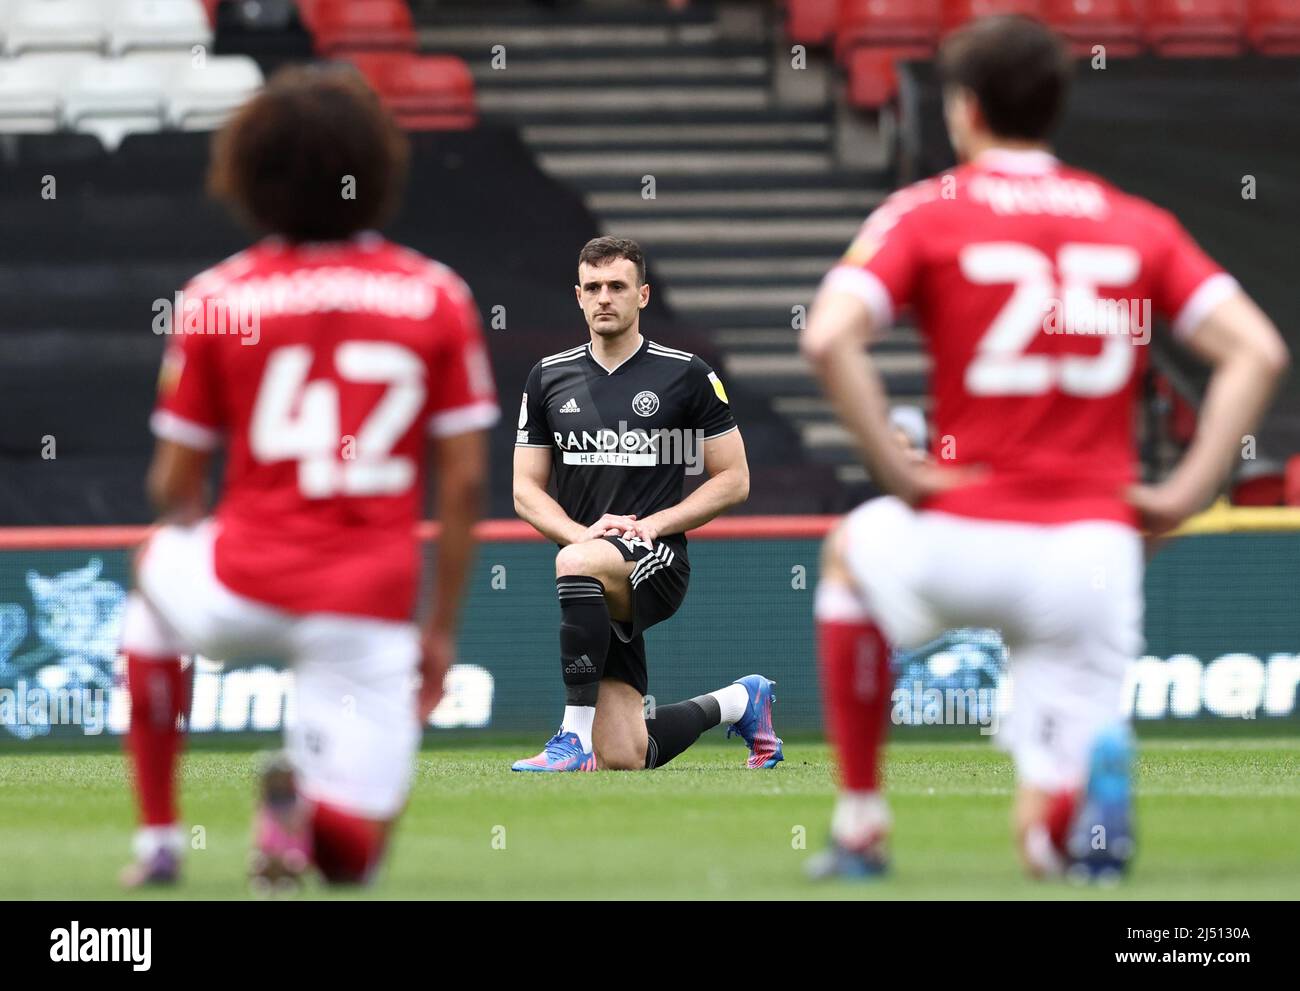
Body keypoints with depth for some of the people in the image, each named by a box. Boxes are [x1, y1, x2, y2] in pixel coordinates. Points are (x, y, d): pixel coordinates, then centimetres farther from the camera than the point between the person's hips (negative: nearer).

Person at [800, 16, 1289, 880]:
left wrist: (896, 473, -8)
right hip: (1097, 547, 2)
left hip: (966, 542, -2)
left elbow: (829, 338, -15)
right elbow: (1258, 349, 0)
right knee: (1054, 843, 9)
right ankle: (1096, 764, -29)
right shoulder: (1138, 224, 12)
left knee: (853, 551, 36)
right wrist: (1188, 492, 0)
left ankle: (861, 823, 27)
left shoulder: (925, 214, 3)